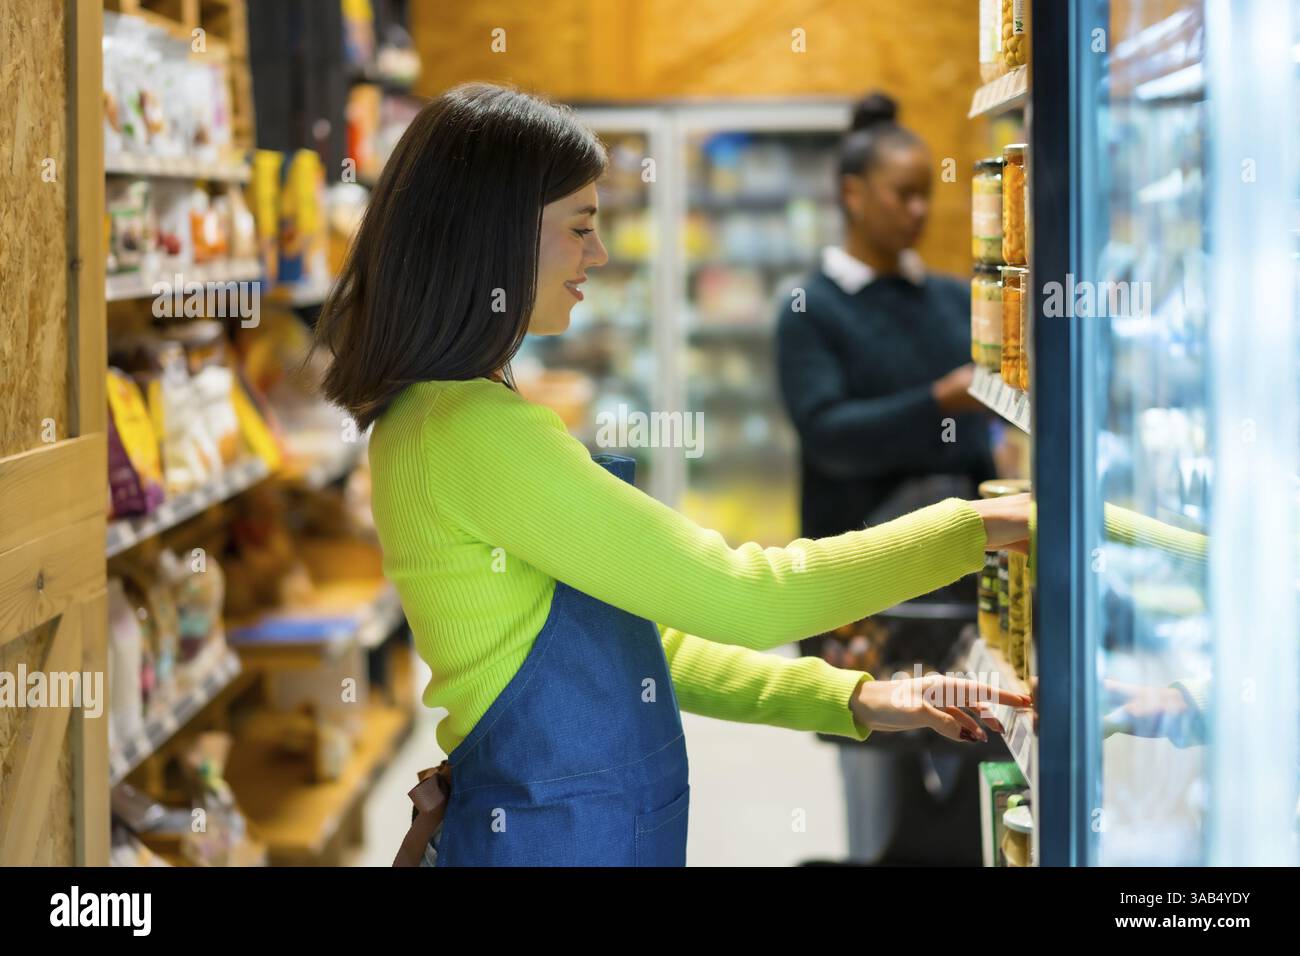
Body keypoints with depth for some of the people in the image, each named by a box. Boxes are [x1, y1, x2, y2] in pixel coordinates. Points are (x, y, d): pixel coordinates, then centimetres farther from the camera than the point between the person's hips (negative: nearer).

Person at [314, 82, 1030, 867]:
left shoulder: (444, 419, 11)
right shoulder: (469, 432, -20)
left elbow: (630, 640, 14)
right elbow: (742, 596, -18)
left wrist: (851, 700, 8)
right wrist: (971, 529, -8)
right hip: (553, 838, -9)